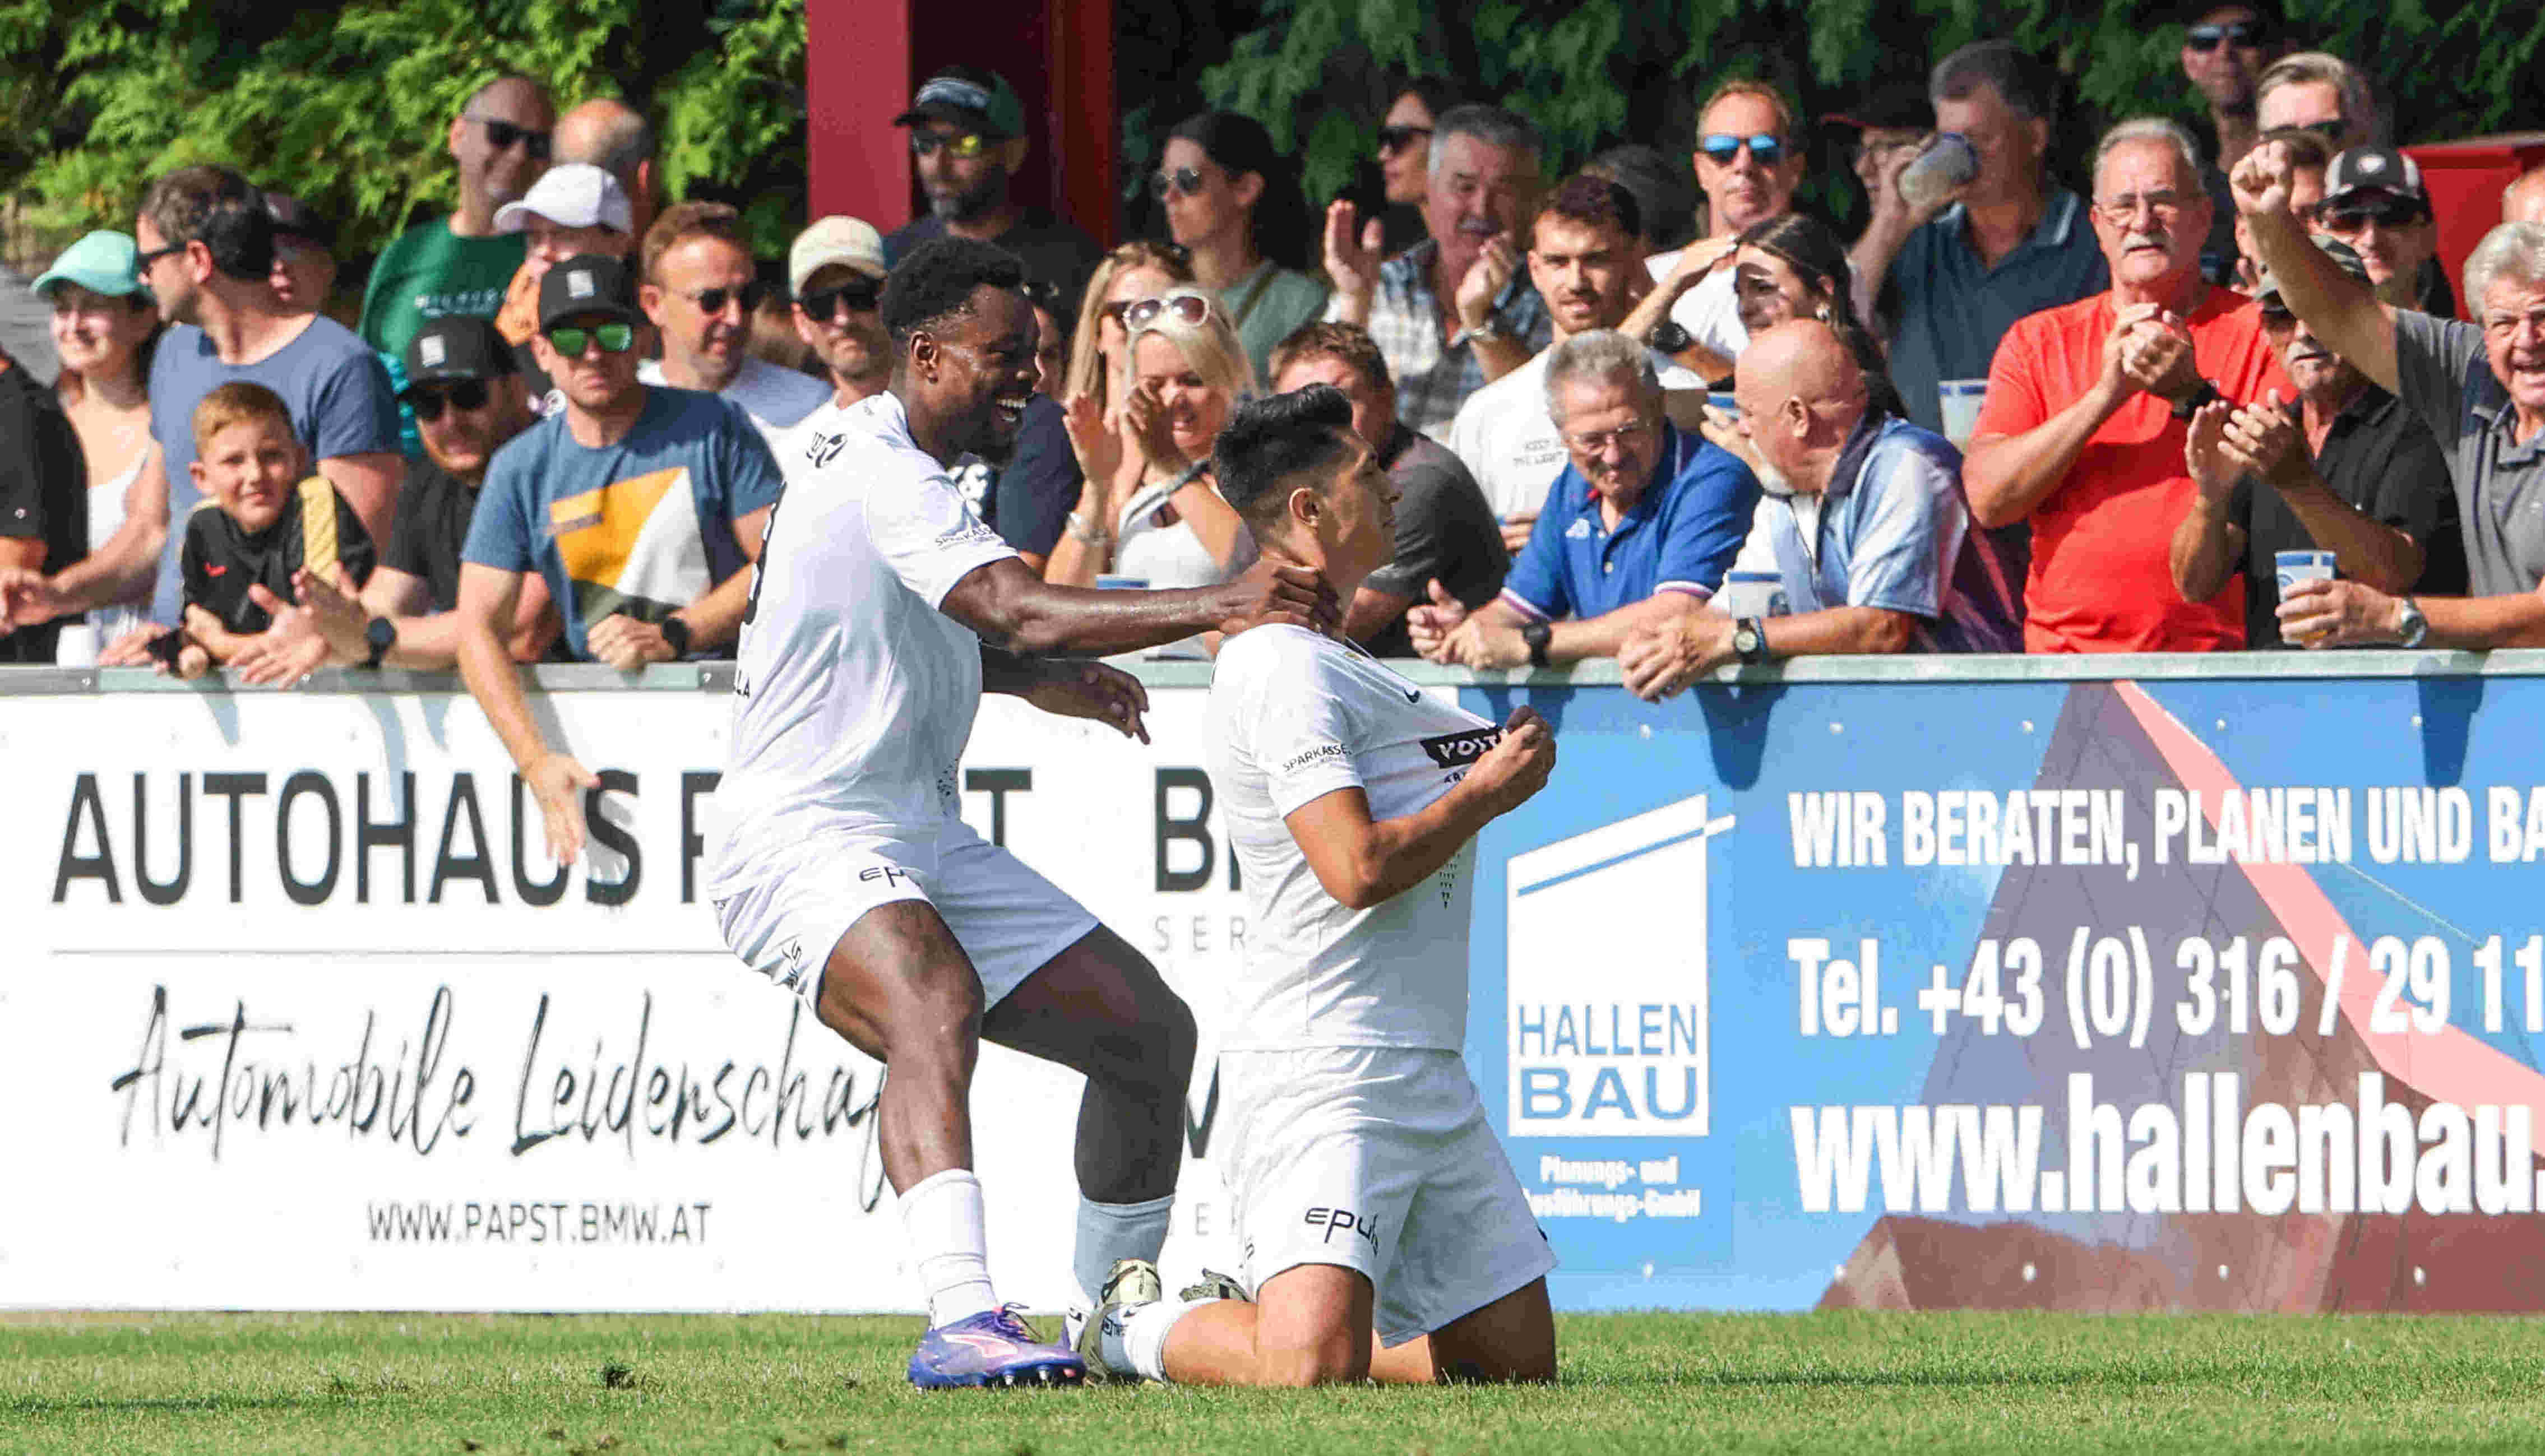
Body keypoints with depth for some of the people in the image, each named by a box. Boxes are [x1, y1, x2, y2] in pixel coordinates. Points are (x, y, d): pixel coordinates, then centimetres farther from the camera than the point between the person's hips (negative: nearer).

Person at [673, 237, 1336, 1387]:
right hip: (800, 839, -11)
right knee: (935, 1003, -39)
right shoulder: (879, 477, -16)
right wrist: (1220, 607, -37)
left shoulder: (913, 478, 17)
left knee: (1150, 1032, 9)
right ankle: (961, 1322, -55)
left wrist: (1036, 676, 19)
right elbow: (1021, 610, -31)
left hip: (921, 840, 11)